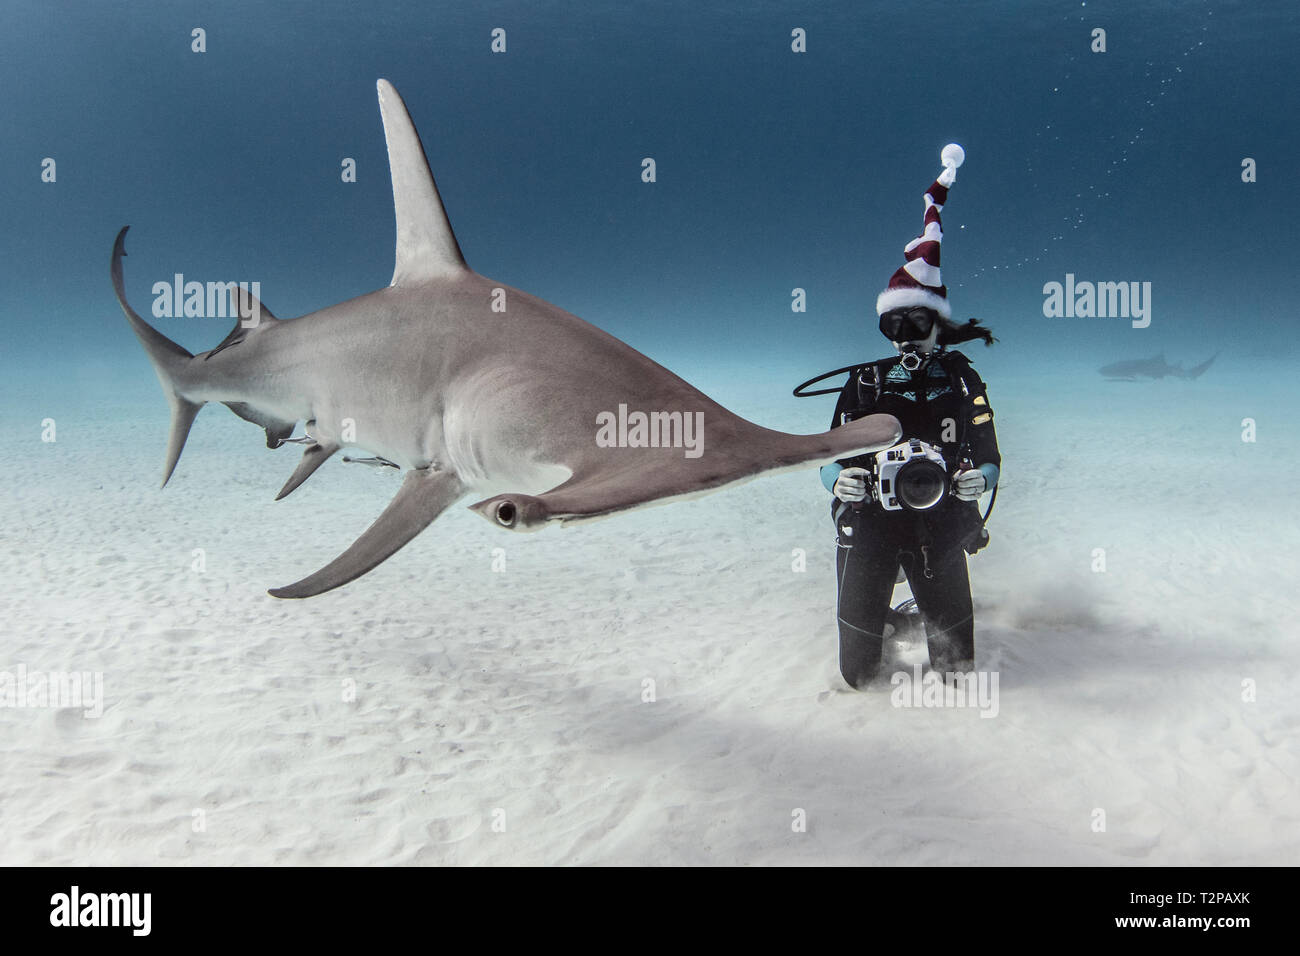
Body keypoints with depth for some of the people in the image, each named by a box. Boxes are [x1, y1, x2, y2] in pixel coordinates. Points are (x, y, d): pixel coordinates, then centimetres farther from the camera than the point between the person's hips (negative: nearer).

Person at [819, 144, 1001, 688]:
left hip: (939, 528, 0)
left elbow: (989, 459, 6)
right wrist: (839, 479, -20)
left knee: (957, 668, 5)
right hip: (869, 523, 0)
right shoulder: (863, 383, 4)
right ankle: (887, 621, 39)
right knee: (859, 673, 5)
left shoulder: (963, 383, 5)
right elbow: (829, 458, 3)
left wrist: (977, 478, -18)